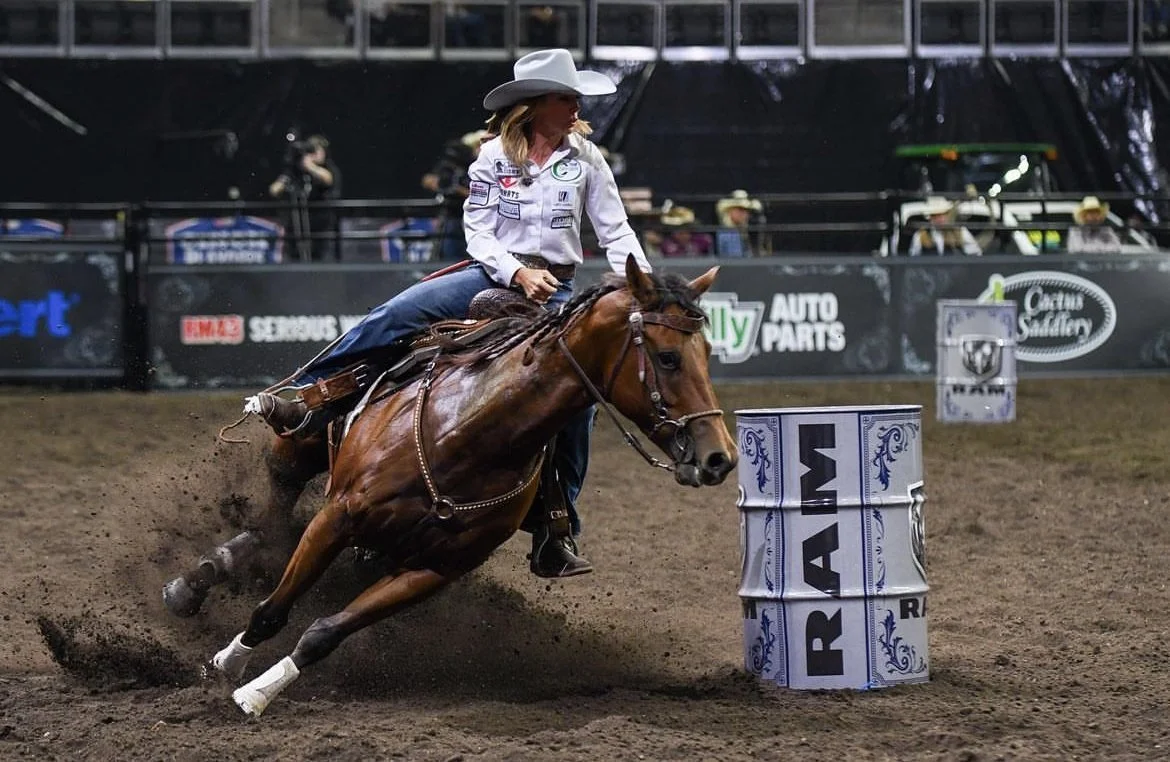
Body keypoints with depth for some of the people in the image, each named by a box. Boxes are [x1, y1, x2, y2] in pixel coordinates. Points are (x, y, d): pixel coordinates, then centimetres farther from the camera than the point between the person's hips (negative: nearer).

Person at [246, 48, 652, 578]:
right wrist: (519, 273, -19)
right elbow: (478, 233, -2)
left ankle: (556, 537, -11)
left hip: (554, 292, 0)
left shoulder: (585, 158, 4)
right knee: (396, 316, -23)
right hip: (493, 275, 0)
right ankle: (305, 400, -20)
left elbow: (616, 232, 3)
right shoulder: (494, 157, 2)